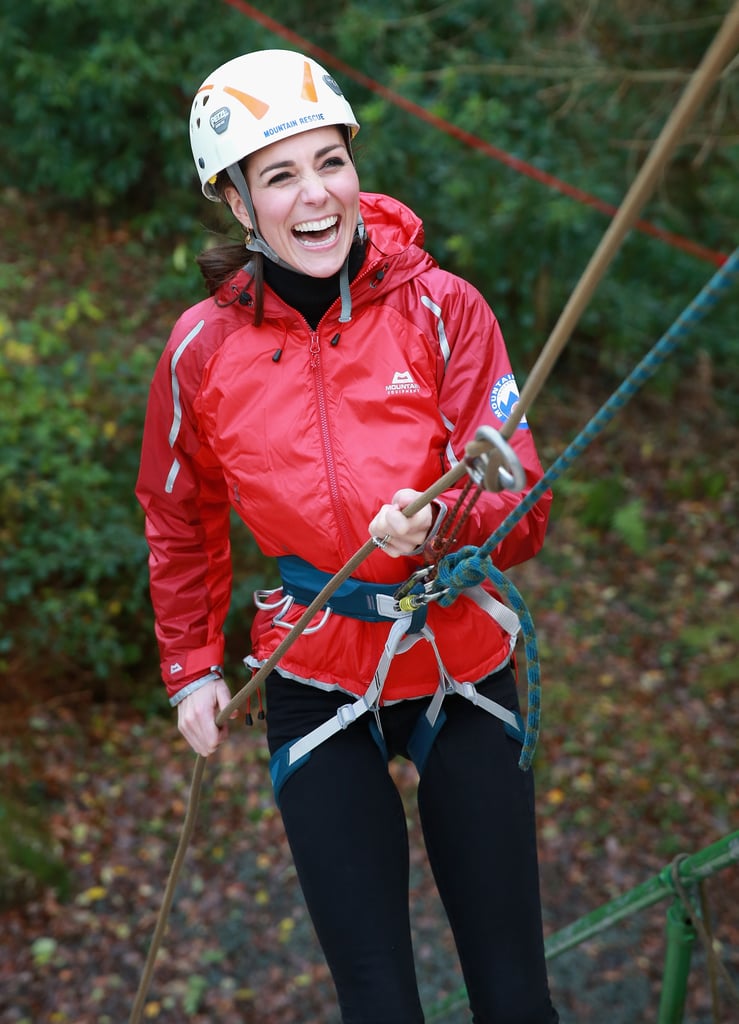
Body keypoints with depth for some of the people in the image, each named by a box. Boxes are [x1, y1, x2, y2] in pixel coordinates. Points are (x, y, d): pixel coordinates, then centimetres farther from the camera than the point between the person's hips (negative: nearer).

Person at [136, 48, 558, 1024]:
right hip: (318, 688, 0)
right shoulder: (205, 347, -7)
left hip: (463, 675, 0)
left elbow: (524, 512, -11)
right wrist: (190, 666, 12)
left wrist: (440, 525, -31)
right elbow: (182, 520, 12)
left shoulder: (441, 309, -10)